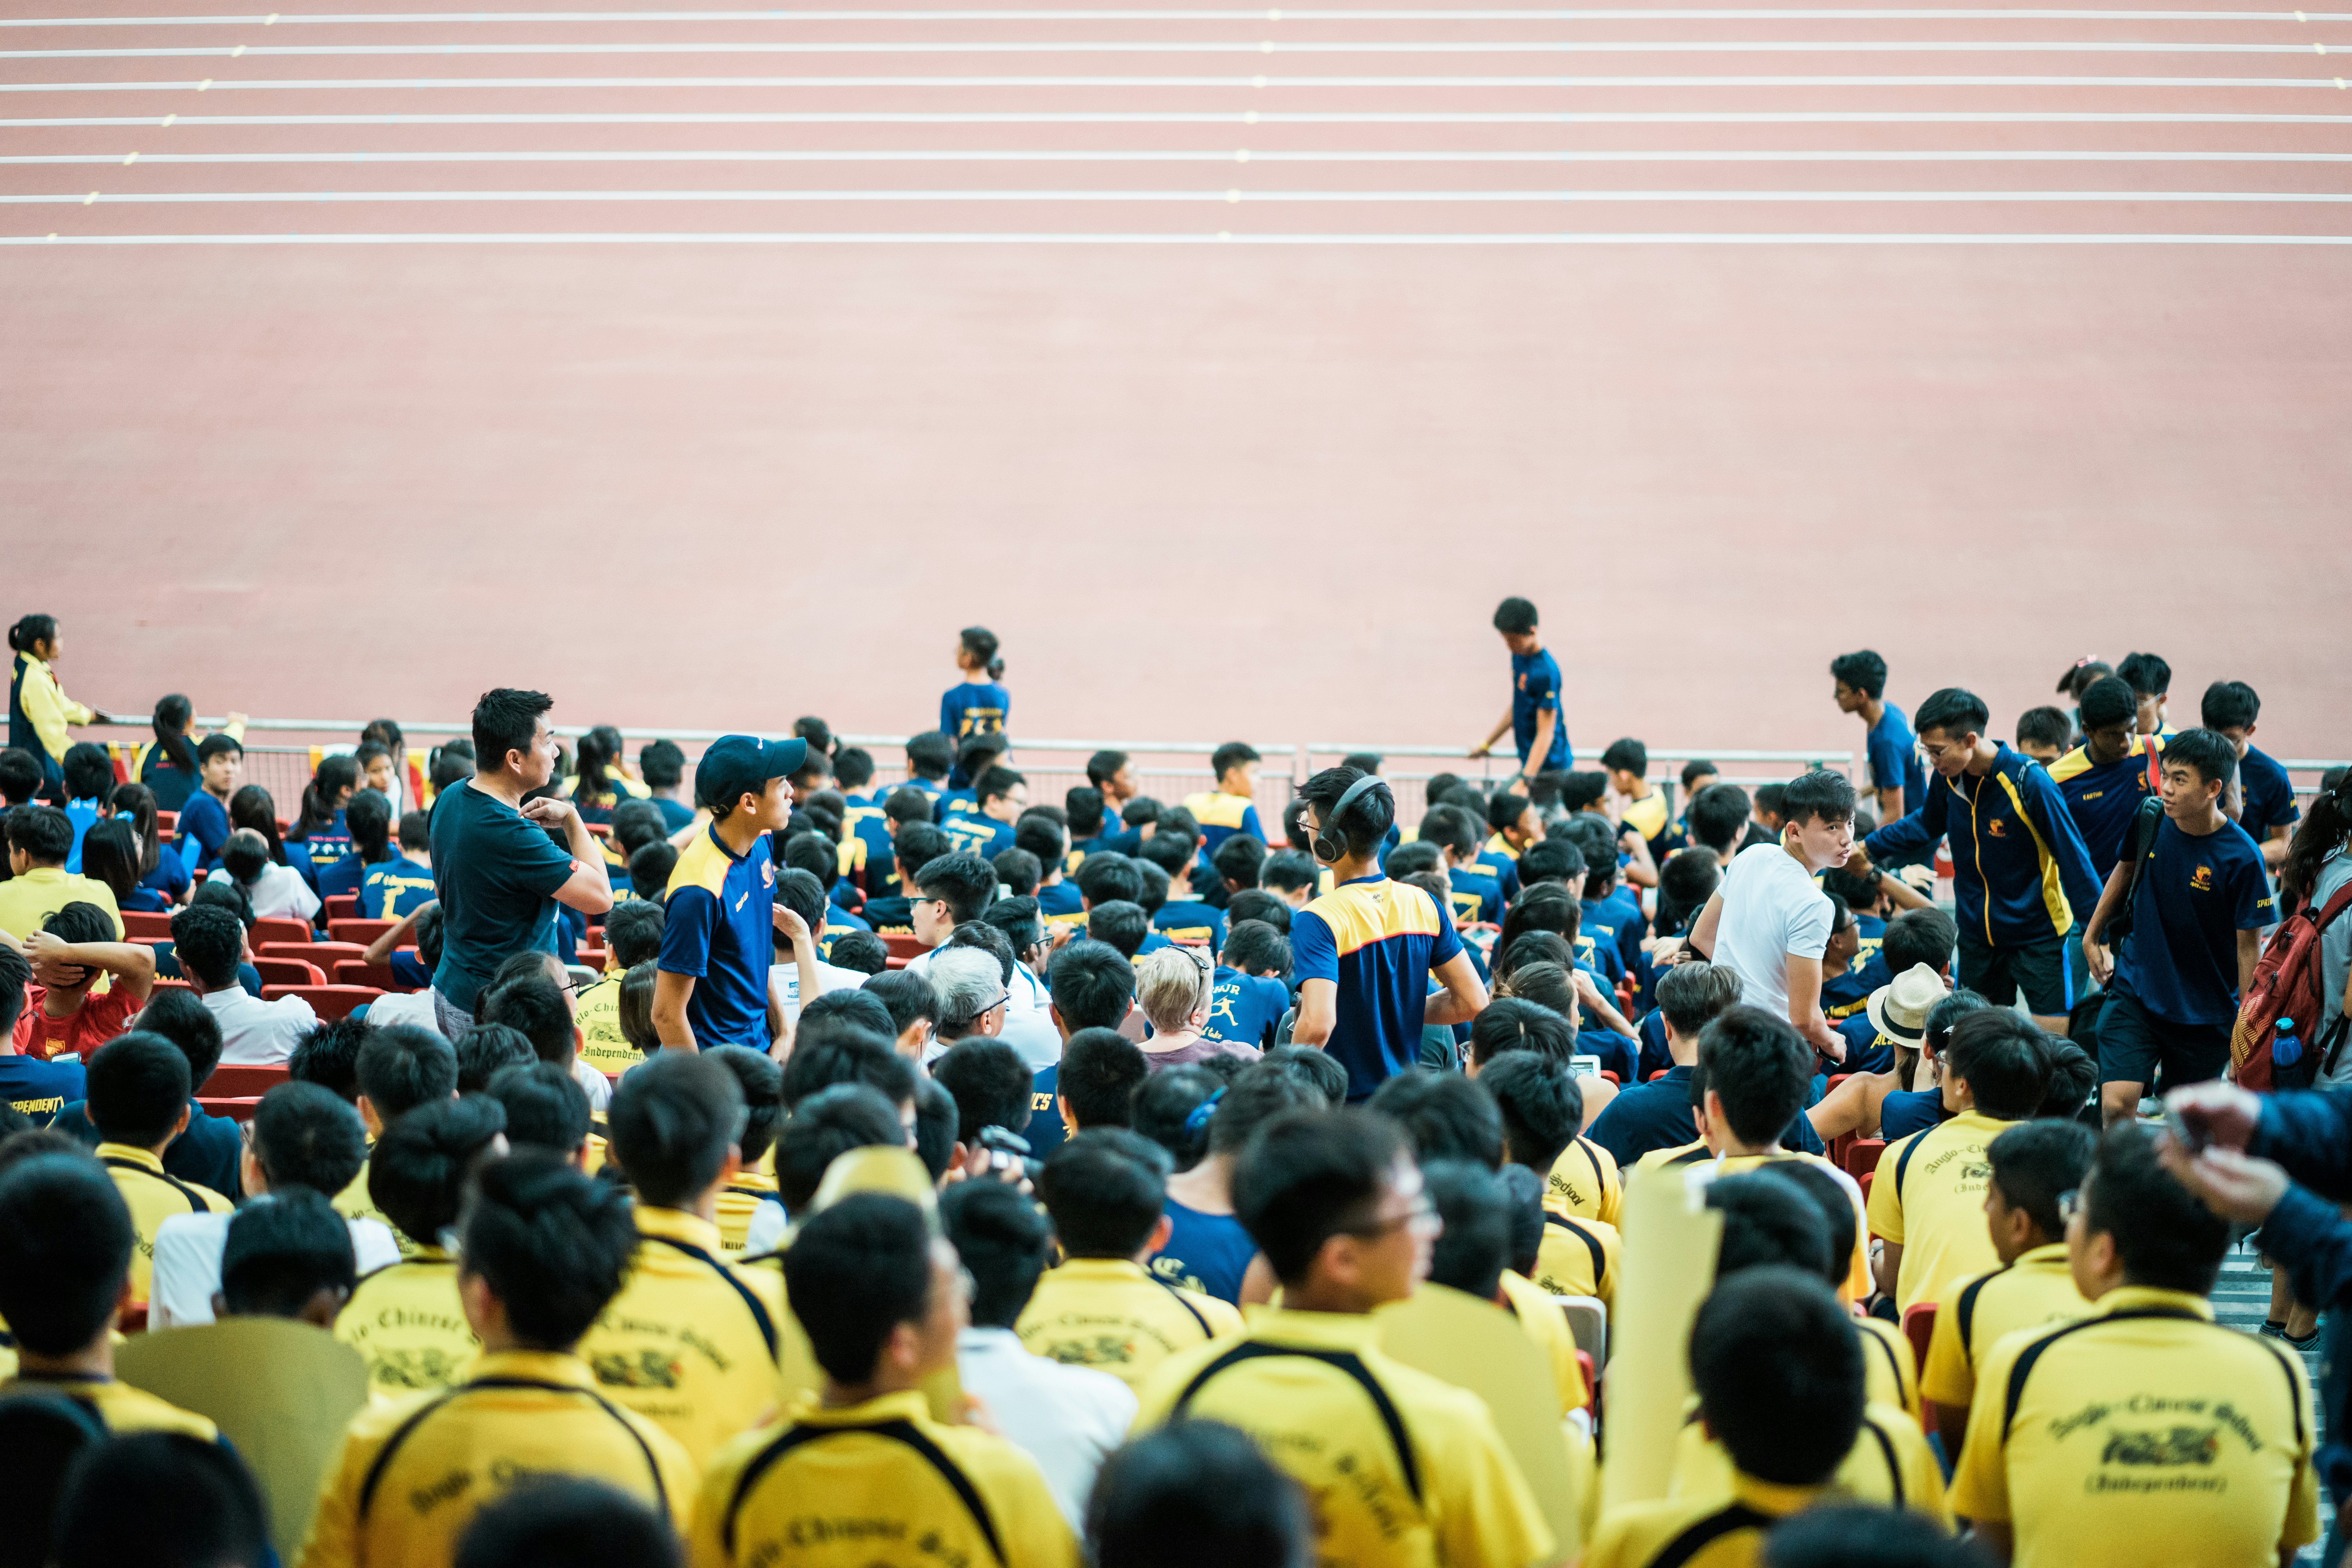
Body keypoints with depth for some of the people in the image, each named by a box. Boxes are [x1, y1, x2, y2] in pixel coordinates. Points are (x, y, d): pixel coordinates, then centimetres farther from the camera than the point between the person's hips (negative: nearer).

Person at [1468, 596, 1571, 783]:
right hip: (1528, 764, 9)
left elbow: (1546, 733, -22)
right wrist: (1487, 744, 32)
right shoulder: (1519, 657, 8)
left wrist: (1527, 780, -27)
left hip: (1551, 767, -9)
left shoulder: (1546, 672, -20)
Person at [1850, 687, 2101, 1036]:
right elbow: (1927, 825, 19)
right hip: (1977, 937, 6)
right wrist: (1866, 848, 18)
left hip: (2038, 938, -6)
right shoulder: (1949, 777, -5)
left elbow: (2073, 859, -16)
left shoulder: (2030, 784, -23)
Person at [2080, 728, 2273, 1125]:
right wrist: (2092, 936, 21)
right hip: (2135, 991, 2)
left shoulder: (2242, 858, -19)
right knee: (2116, 1105, -14)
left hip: (2205, 1014, -2)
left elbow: (2250, 945, -12)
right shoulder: (2150, 820, -8)